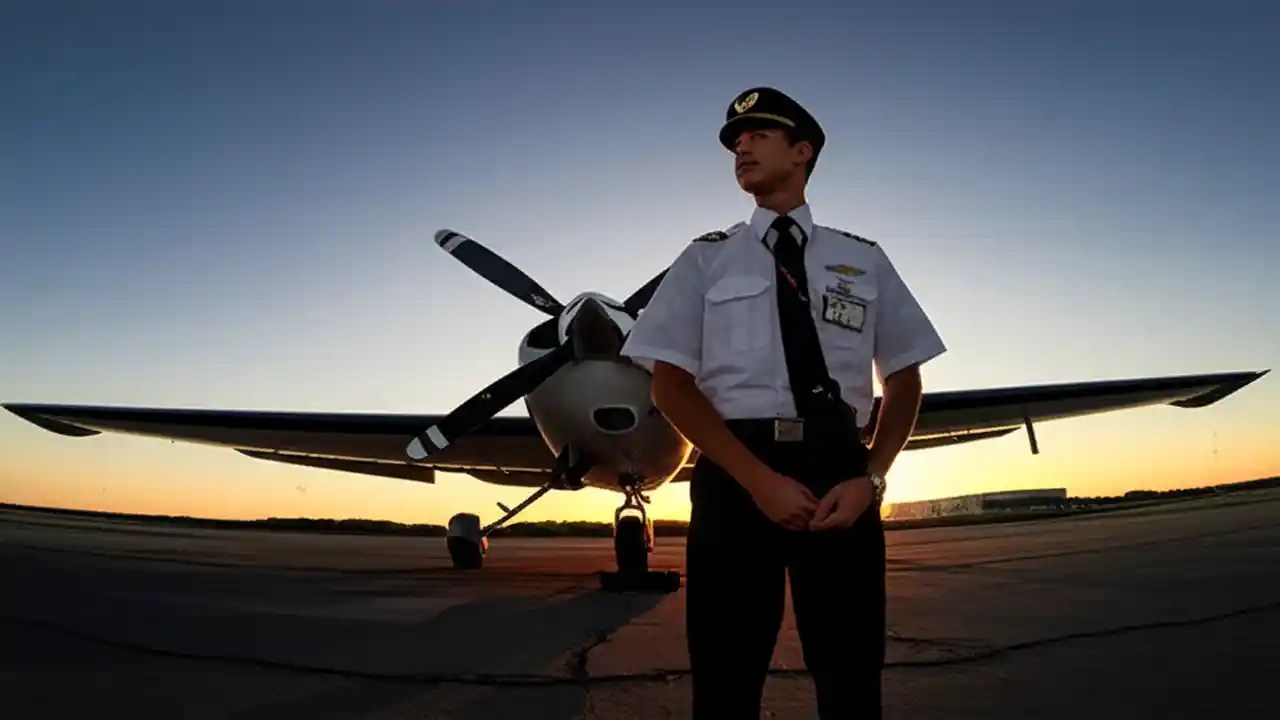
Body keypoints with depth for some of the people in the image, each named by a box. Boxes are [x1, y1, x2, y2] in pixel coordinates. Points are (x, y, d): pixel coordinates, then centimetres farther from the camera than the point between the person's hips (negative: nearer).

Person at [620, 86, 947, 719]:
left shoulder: (864, 260, 13)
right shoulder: (706, 258, 8)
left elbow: (904, 382, 13)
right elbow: (671, 384, 0)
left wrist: (870, 478, -6)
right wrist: (759, 479, -13)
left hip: (841, 476, 1)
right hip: (735, 478, -1)